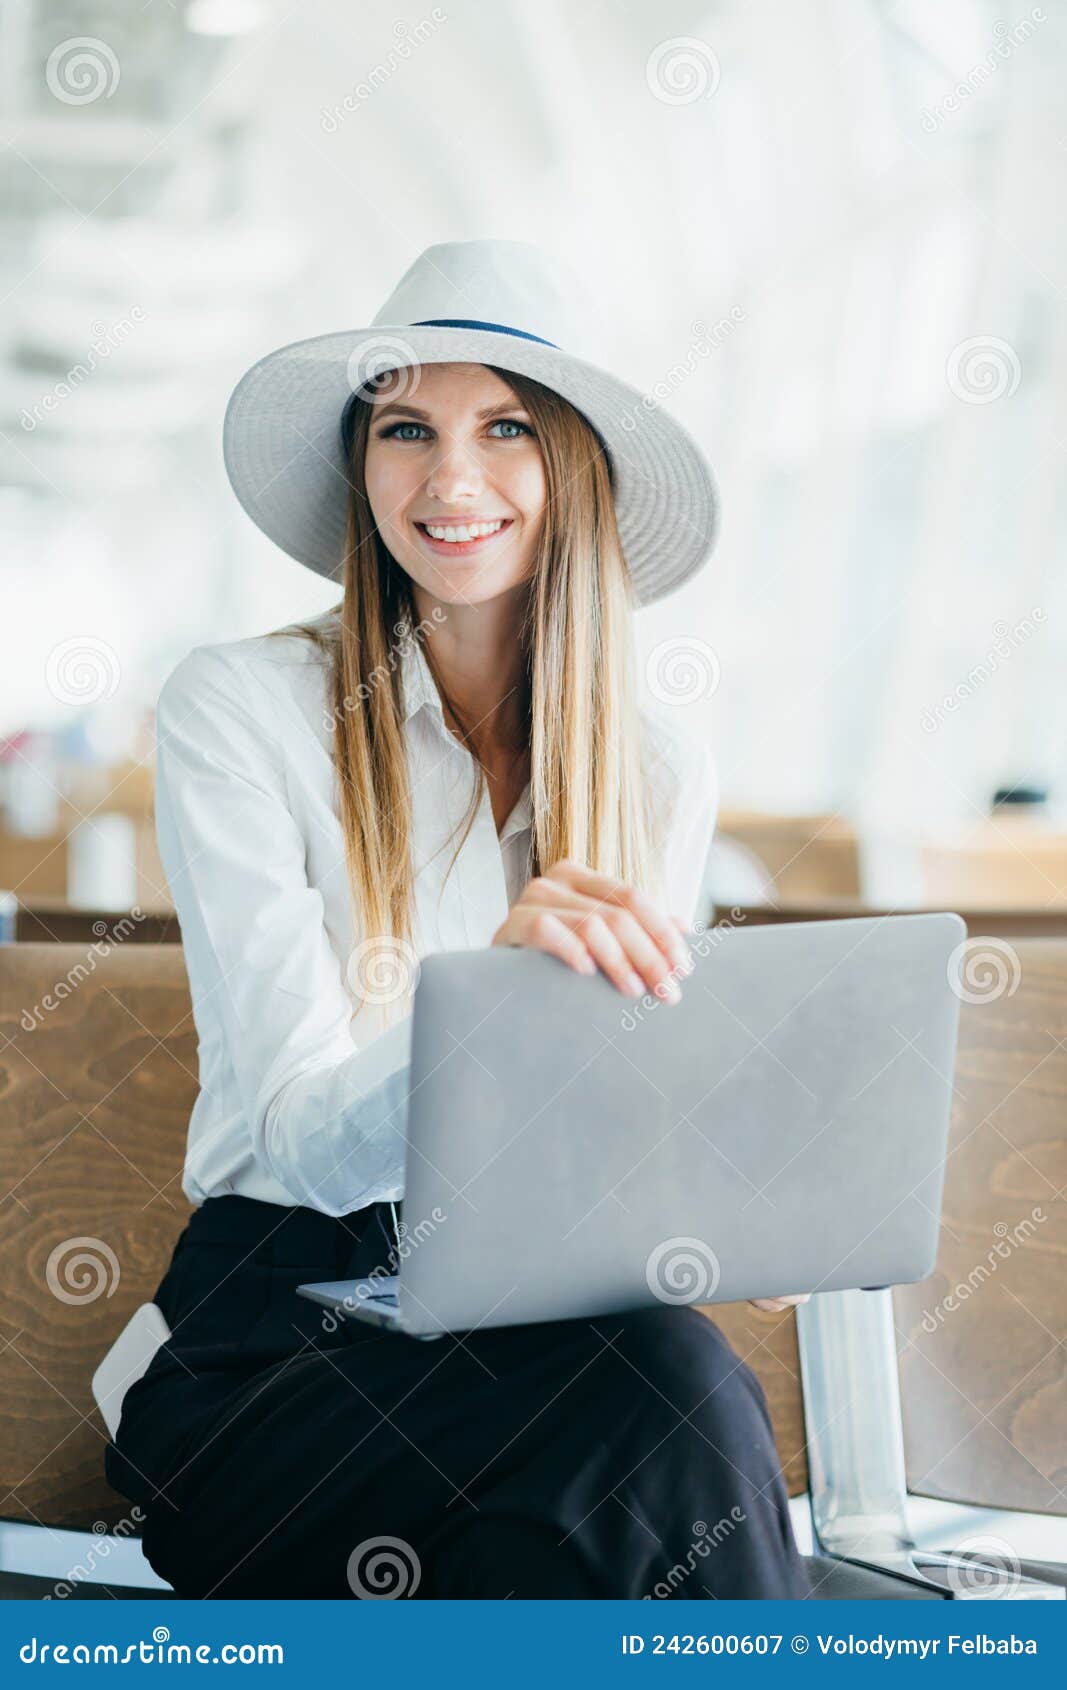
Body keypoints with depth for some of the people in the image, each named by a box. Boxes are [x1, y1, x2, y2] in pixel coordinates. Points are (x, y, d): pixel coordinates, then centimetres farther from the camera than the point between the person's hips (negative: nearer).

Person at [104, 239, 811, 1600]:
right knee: (673, 1407, -33)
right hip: (284, 1321, -3)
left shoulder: (662, 774, 10)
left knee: (681, 1373, -33)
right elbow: (305, 1139, -13)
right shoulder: (236, 710, -3)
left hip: (554, 1321, 4)